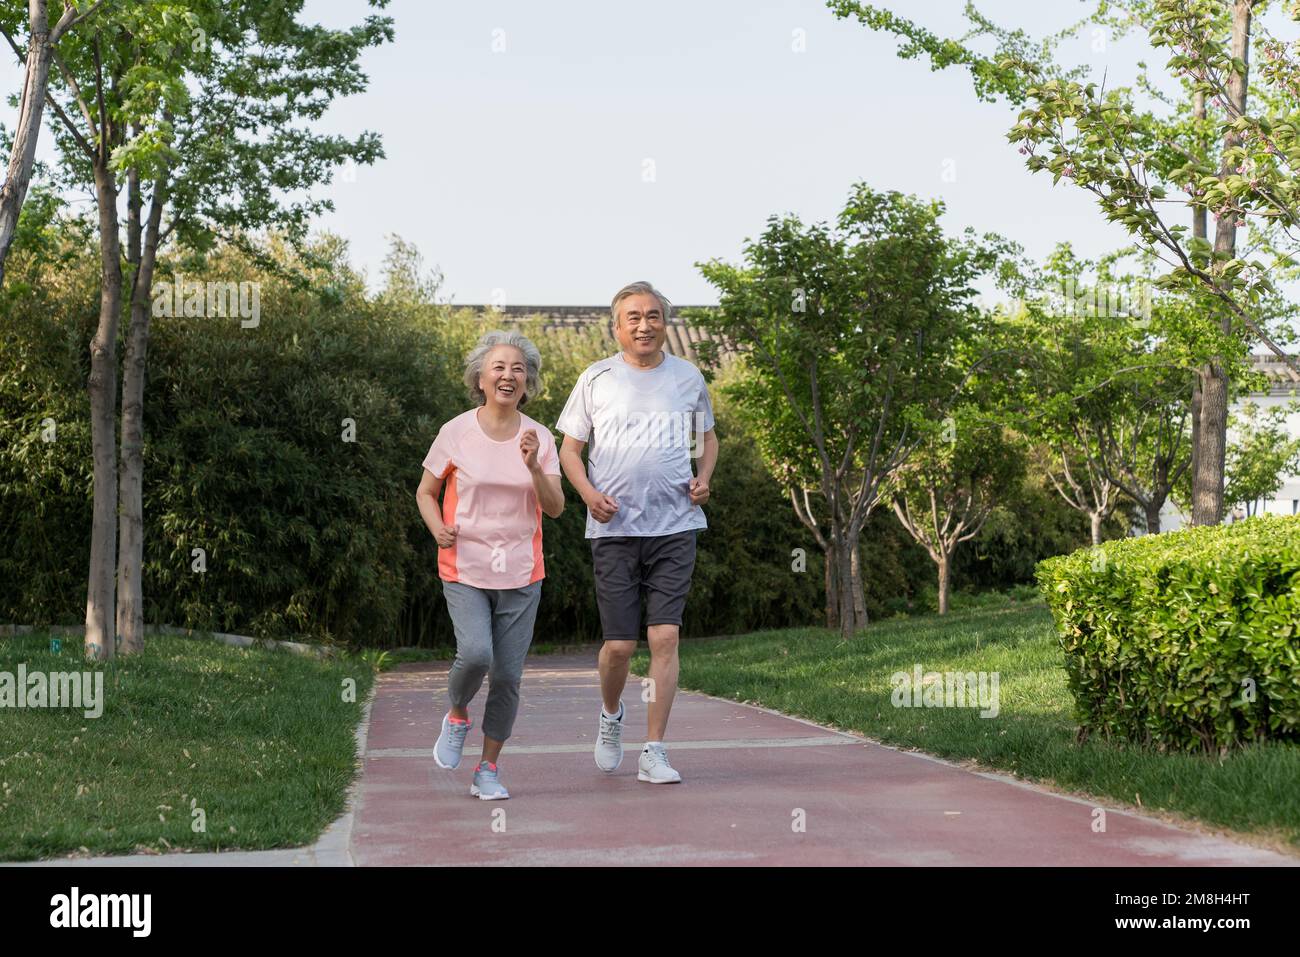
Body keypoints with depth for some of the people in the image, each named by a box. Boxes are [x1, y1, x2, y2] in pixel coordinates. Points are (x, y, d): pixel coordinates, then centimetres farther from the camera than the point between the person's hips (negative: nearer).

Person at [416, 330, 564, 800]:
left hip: (520, 574, 2)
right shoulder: (456, 433, -3)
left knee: (508, 675, 2)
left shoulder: (539, 438, 2)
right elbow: (426, 492, 8)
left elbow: (555, 507, -2)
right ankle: (457, 717, 11)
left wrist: (534, 466, -19)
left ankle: (488, 770, 16)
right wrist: (439, 529, -11)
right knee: (475, 654, -22)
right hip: (465, 570, -2)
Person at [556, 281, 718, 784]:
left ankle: (654, 753, -2)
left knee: (665, 637, -7)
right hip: (614, 528, -1)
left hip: (674, 526, 1)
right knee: (619, 644, -2)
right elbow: (569, 447, 10)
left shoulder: (688, 377, 9)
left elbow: (707, 437, 24)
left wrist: (703, 477, 3)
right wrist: (589, 494, -8)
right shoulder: (596, 378, 5)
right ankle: (610, 714, 31)